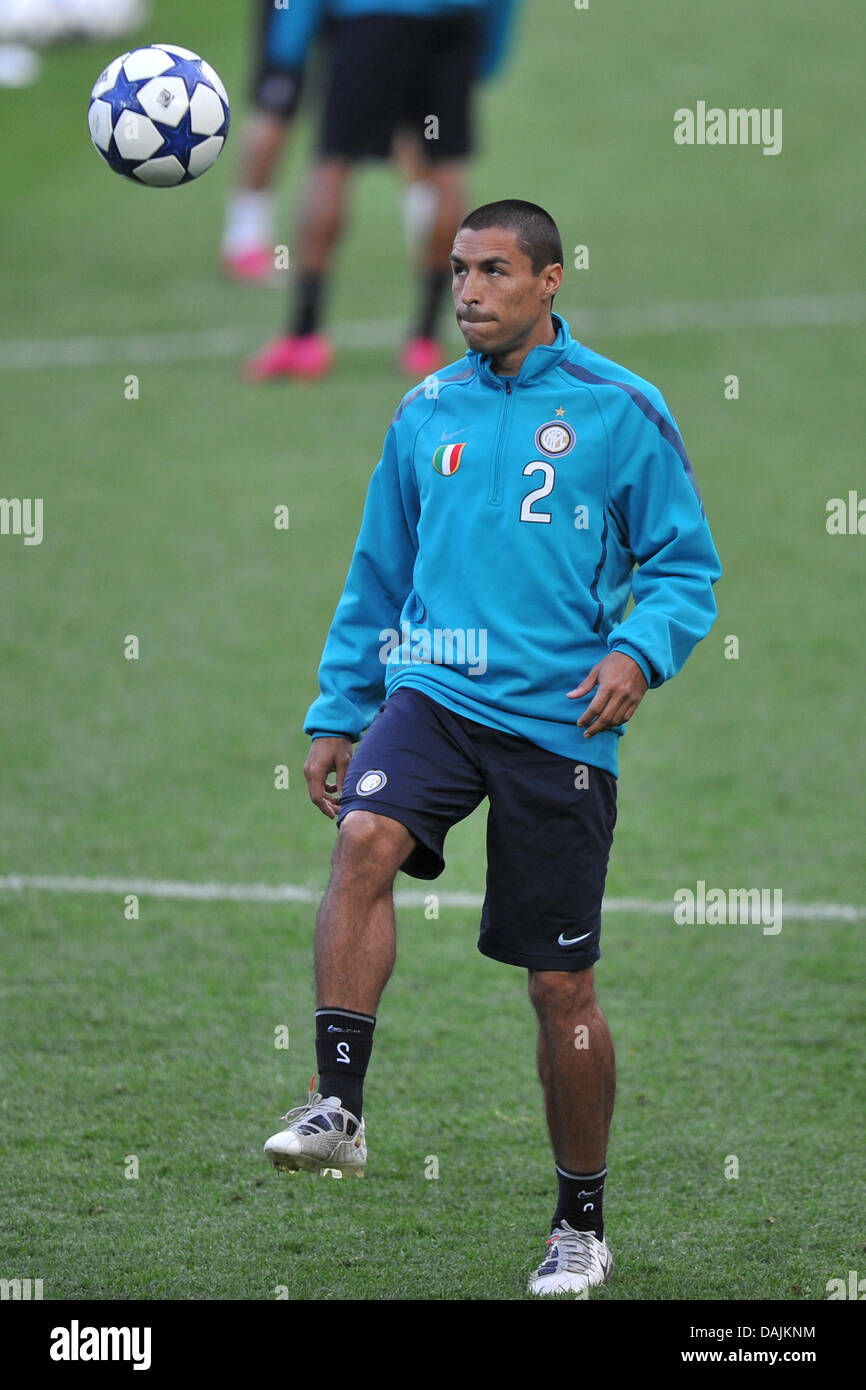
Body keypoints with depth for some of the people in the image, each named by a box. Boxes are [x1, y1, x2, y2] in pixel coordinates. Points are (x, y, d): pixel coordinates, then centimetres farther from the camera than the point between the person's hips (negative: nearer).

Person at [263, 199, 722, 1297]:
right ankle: (338, 1106, -29)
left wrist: (639, 651, -17)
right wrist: (335, 715, 16)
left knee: (561, 985, 2)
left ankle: (582, 1224, 18)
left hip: (558, 717, -2)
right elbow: (378, 578, 20)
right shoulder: (427, 413, 11)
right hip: (434, 696, 3)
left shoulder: (620, 412, 0)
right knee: (364, 840, -29)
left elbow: (685, 566, 2)